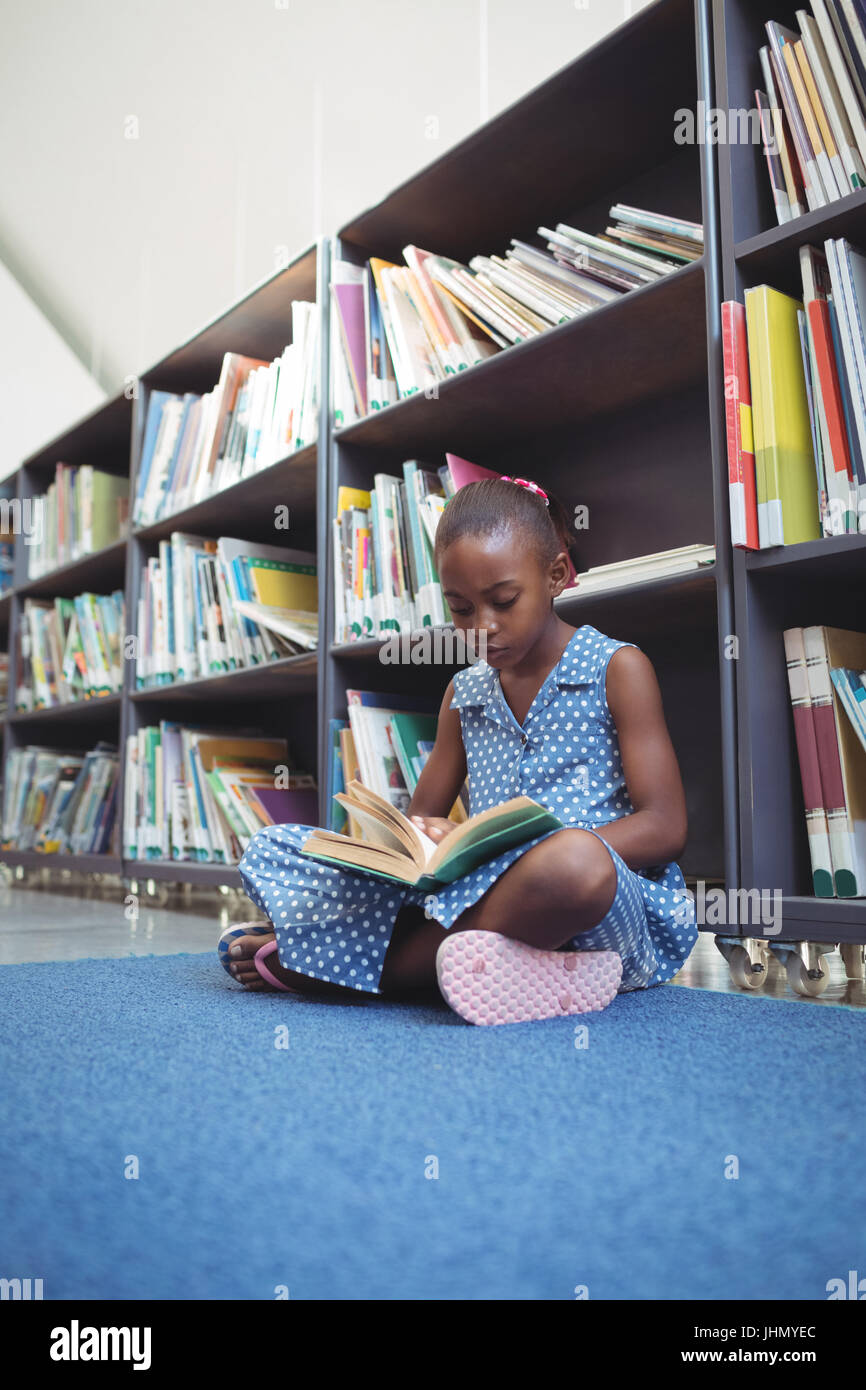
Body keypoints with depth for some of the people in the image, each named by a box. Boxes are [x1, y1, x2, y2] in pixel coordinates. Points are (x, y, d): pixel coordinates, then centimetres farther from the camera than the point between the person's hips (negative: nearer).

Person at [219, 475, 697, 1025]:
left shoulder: (618, 669, 1)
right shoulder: (464, 693, 15)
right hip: (484, 889, 4)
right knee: (272, 850, -5)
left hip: (624, 909, -3)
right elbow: (422, 818, 21)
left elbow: (666, 829, -7)